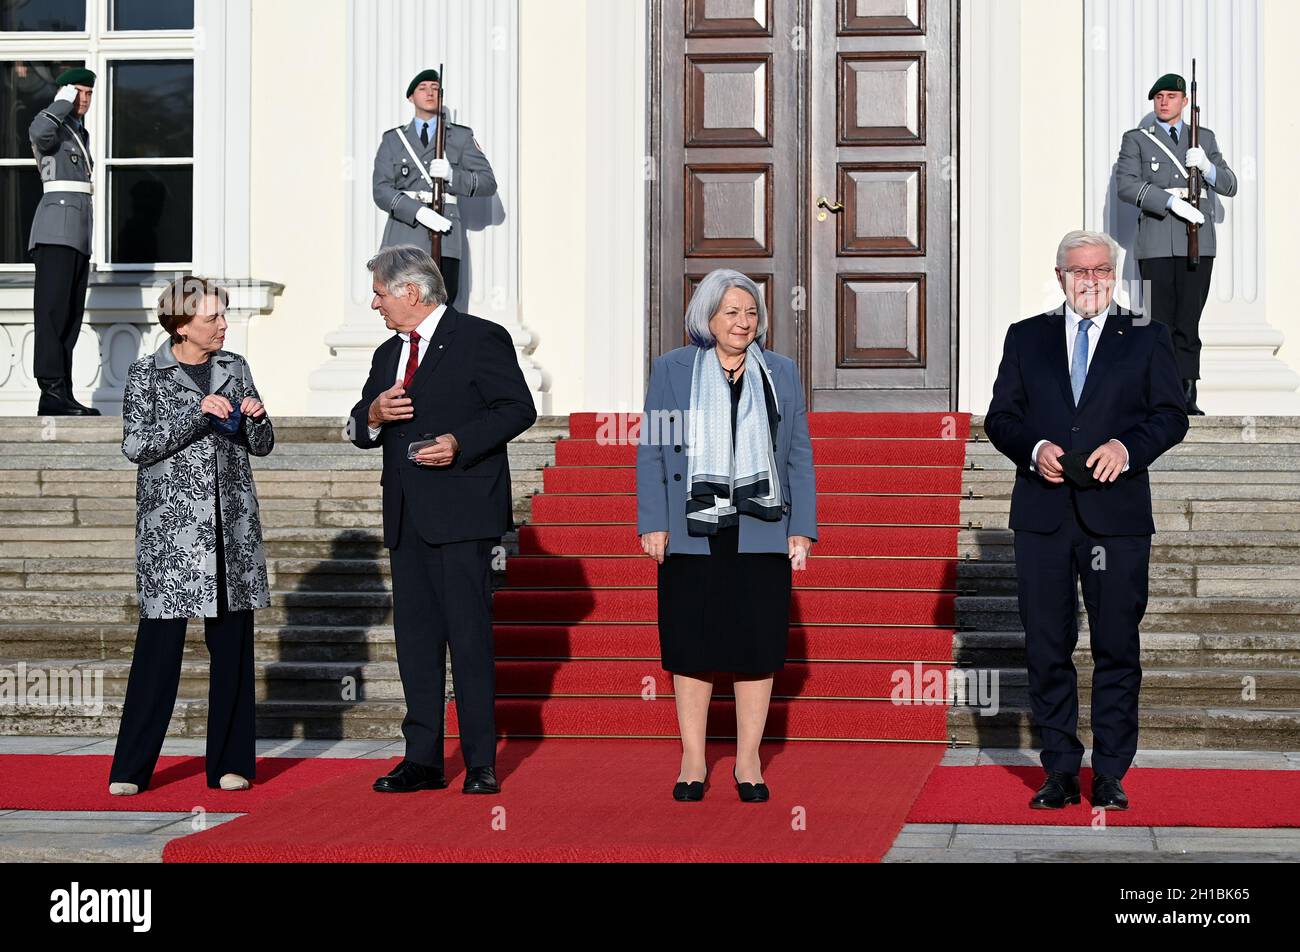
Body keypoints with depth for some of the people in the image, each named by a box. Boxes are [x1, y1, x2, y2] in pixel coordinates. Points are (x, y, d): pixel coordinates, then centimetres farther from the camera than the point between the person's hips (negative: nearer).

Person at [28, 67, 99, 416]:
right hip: (56, 229, -9)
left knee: (71, 316, 5)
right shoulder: (53, 128, -2)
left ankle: (62, 395, 5)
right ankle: (52, 393, -22)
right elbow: (39, 131, -28)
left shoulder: (80, 133, 25)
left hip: (78, 235, 9)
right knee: (52, 311, -15)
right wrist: (63, 102, -12)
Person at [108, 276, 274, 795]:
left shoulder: (234, 368, 11)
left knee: (233, 645, 4)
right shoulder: (146, 375, 0)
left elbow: (262, 446, 15)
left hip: (232, 526, 4)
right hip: (171, 524, -4)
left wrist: (256, 419, -7)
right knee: (160, 641, -7)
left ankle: (229, 762, 11)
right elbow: (136, 446, -10)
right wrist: (198, 412, -17)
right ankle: (131, 768, 0)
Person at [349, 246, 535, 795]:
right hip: (407, 519, 7)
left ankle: (481, 762, -1)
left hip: (461, 514, -7)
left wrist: (459, 442, -18)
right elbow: (360, 430, 21)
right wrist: (374, 414, -3)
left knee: (469, 636, -6)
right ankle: (423, 759, 11)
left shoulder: (480, 339, -2)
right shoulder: (388, 354, 20)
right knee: (414, 636, 6)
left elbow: (518, 409, -7)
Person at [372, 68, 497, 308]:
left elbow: (488, 182, 9)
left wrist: (452, 175, -11)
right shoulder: (393, 139, 16)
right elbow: (381, 190, 4)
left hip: (444, 237, 0)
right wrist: (418, 212, -13)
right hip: (403, 239, 0)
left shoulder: (462, 137, 15)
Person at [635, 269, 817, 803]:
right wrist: (653, 525, -3)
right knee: (691, 646, 3)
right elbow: (651, 452, 4)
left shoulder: (781, 373, 10)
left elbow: (799, 457, 10)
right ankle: (693, 761, 12)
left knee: (757, 647, 3)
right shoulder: (670, 370, 5)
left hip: (760, 534, 1)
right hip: (691, 534, -1)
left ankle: (748, 761, 13)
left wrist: (802, 530, 3)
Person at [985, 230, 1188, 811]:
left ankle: (1110, 776, 9)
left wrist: (1127, 446, -14)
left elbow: (1171, 416, 4)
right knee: (1046, 649, 3)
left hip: (1117, 516, -1)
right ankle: (1060, 774, 11)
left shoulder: (1145, 338, 8)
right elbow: (999, 417, 9)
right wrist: (1034, 449, -10)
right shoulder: (1025, 337, 12)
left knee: (1117, 649, 1)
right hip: (1043, 515, 1)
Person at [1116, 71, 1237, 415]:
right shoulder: (1136, 140, 11)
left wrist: (1207, 167, -9)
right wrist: (1171, 200, -16)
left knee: (1189, 322, -2)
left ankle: (1186, 395, 0)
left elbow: (1230, 187, 13)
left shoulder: (1205, 138, 17)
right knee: (1160, 321, -4)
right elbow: (1126, 184, -4)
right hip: (1156, 244, -1)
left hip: (1197, 242, 2)